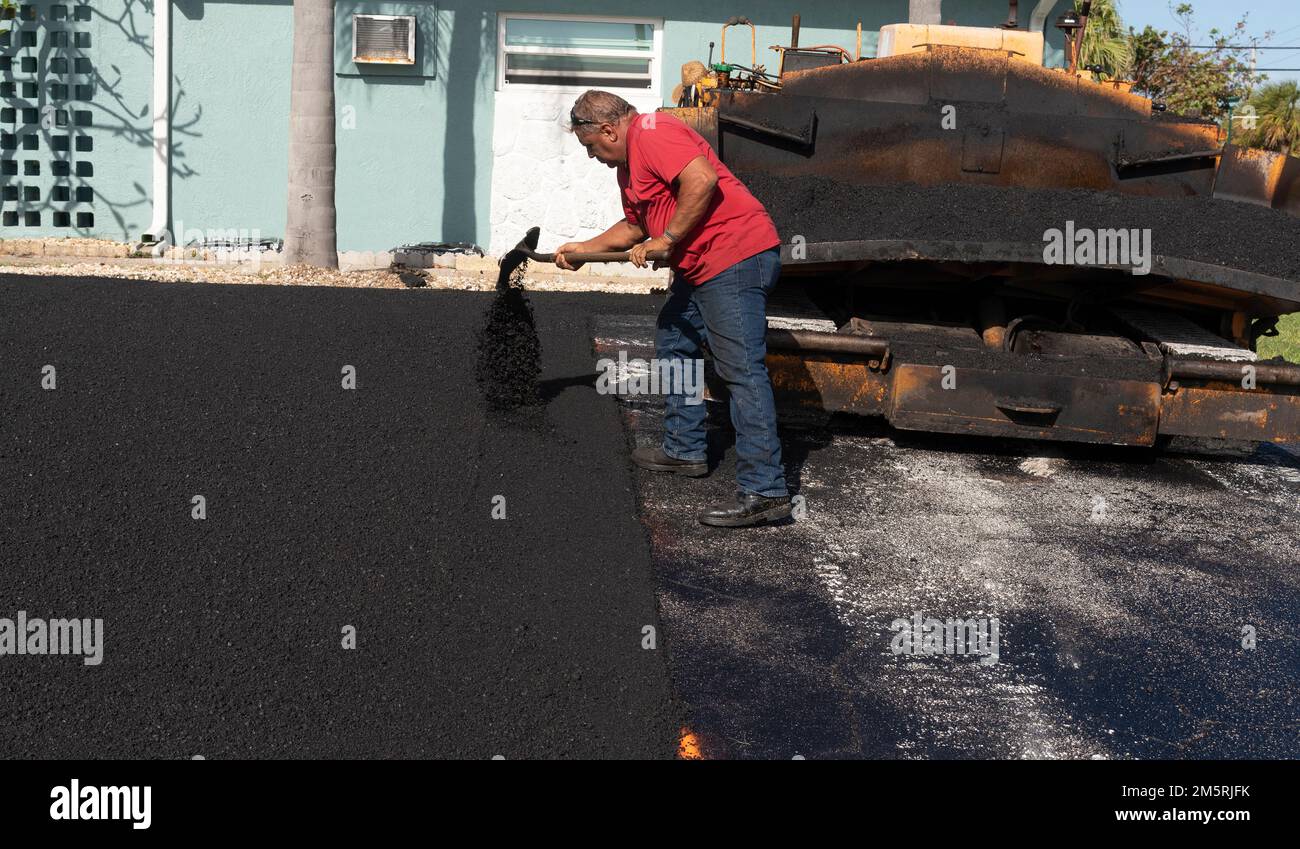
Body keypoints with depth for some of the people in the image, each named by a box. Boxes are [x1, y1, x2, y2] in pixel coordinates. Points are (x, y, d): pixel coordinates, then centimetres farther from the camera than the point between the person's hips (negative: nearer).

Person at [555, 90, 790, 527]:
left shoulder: (651, 133, -11)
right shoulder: (629, 162, 23)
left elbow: (702, 180, -25)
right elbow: (634, 226, 36)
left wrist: (665, 240, -17)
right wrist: (585, 249, 34)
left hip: (735, 257, -12)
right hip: (700, 266, 12)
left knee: (742, 370, -15)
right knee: (673, 342, 24)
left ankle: (764, 491, -17)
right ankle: (684, 450, 35)